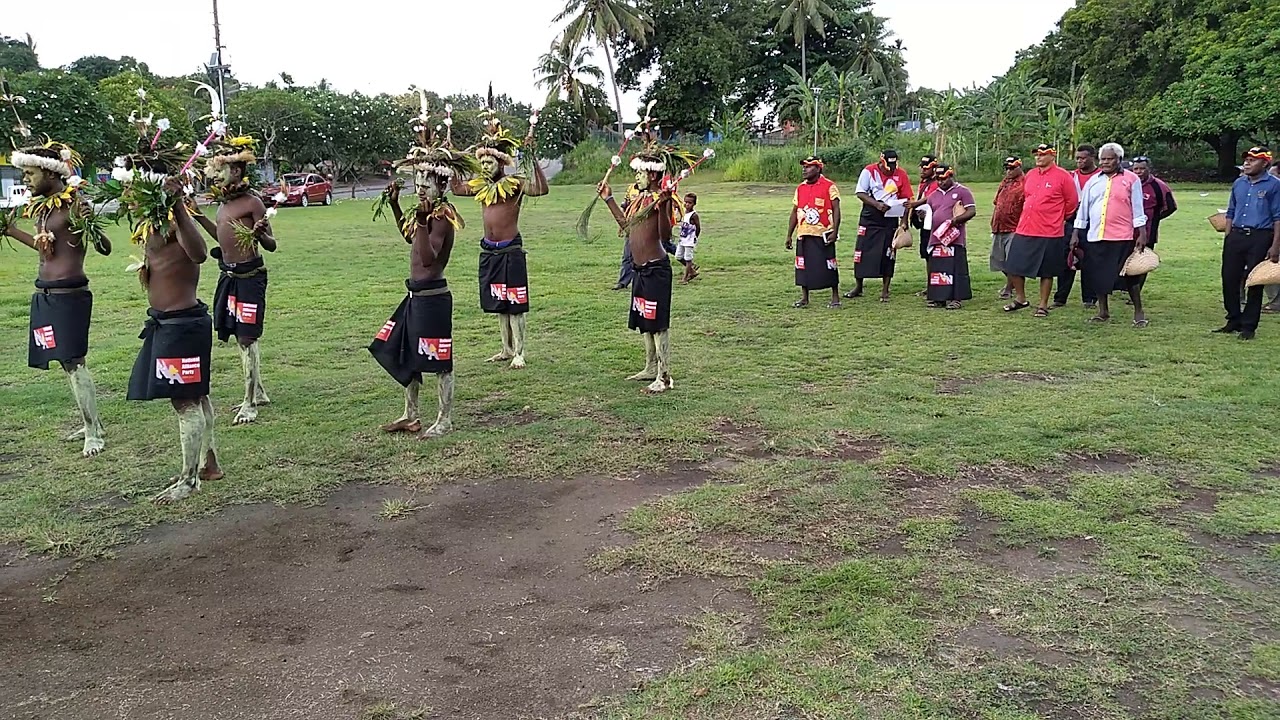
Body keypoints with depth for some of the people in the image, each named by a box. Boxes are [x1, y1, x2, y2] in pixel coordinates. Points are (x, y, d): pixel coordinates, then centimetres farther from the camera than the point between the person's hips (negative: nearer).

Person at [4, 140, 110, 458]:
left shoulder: (75, 205, -13)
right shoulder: (41, 206, 11)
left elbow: (105, 249, -18)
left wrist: (90, 225, -36)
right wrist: (11, 229, 27)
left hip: (69, 295, -9)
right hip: (45, 294, 9)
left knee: (73, 362, -8)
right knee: (67, 362, 13)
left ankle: (94, 432, -1)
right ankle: (89, 422, 24)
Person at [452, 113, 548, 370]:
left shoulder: (515, 183, -11)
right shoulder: (481, 185, 8)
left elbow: (541, 189, -27)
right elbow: (457, 188, 23)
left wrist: (532, 158, -33)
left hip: (510, 250, -7)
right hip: (488, 251, 7)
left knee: (515, 304, -3)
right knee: (498, 303, 14)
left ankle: (519, 353, 2)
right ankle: (507, 349, 24)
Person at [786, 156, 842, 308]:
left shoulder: (829, 186, -5)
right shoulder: (800, 188, 12)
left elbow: (836, 210, -7)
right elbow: (795, 212, 16)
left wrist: (835, 232, -15)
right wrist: (789, 235, 13)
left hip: (823, 235, -5)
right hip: (804, 235, 5)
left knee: (829, 266, 1)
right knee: (803, 267, 7)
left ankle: (835, 297, 12)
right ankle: (804, 298, 17)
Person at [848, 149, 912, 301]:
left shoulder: (901, 174, -1)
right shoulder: (869, 171, -6)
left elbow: (906, 199, 2)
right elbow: (860, 193, -7)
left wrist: (904, 221, -7)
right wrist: (877, 204, -20)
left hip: (890, 221, 1)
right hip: (869, 219, -1)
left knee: (888, 255, 2)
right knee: (862, 252, 3)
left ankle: (885, 290, 11)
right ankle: (858, 287, 16)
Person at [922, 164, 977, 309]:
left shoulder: (962, 191, 1)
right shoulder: (933, 195, 19)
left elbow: (971, 211, -5)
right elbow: (929, 213, 27)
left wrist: (956, 219, -19)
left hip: (954, 239, -6)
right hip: (936, 237, 6)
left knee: (955, 268, -6)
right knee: (937, 269, 7)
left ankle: (955, 298, -2)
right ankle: (939, 298, 14)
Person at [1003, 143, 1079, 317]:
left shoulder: (1063, 176, -8)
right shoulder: (1030, 175, 10)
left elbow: (1072, 202, -2)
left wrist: (1060, 218, 9)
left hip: (1050, 233, -6)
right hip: (1024, 231, 6)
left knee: (1047, 271, 4)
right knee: (1013, 266, 6)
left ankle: (1043, 305, 14)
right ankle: (1020, 298, 23)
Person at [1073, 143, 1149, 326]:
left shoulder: (1131, 179, 2)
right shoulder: (1093, 181, 12)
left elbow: (1137, 209, 0)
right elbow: (1083, 209, 14)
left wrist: (1142, 234, -5)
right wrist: (1076, 234, 11)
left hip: (1122, 237, -4)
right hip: (1096, 236, 4)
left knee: (1129, 276, -1)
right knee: (1098, 275, 8)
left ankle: (1138, 312, 10)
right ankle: (1103, 312, 20)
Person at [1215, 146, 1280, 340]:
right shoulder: (1238, 183, 12)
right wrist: (1228, 238, 11)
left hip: (1260, 238, -5)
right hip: (1236, 236, 5)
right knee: (1229, 279, 5)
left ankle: (1248, 326, 8)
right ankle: (1234, 320, 19)